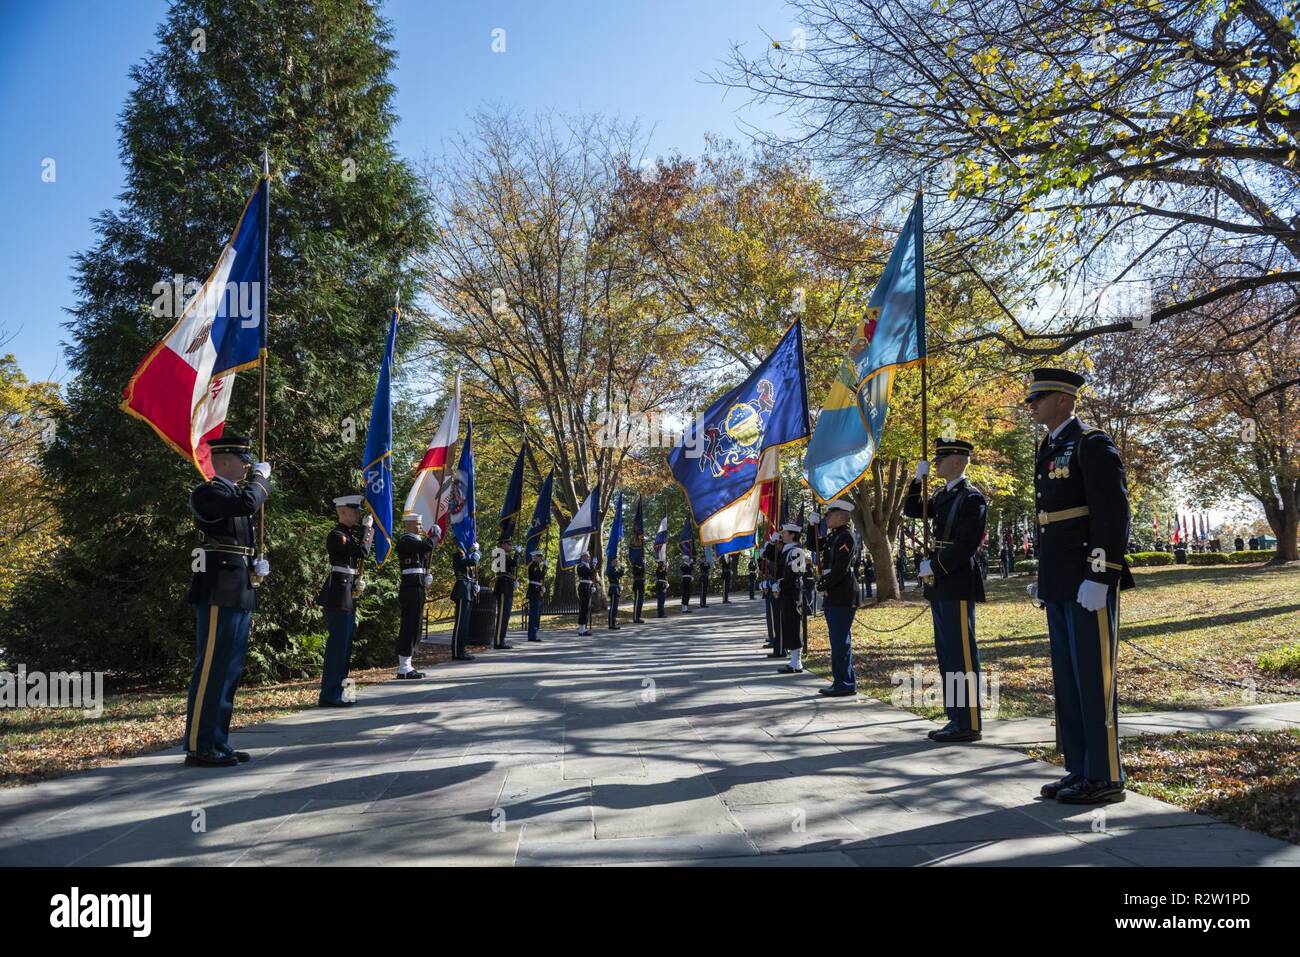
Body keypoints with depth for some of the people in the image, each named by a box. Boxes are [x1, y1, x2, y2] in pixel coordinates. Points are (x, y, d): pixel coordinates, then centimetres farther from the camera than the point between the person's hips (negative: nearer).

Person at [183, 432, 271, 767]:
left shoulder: (233, 494, 21)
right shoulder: (206, 493, -8)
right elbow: (248, 503, -26)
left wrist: (256, 564, 9)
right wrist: (262, 476, -8)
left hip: (239, 595, 9)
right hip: (219, 595, -9)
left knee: (230, 672, 11)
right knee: (211, 670, -7)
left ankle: (218, 743, 18)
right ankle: (198, 748, -1)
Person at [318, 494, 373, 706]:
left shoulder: (351, 534, 16)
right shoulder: (336, 535, -13)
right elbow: (362, 552, -22)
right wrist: (367, 528, -7)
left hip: (348, 596, 10)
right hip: (338, 597, -10)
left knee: (343, 646, 13)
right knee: (338, 645, -8)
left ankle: (336, 692, 19)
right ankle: (330, 695, -3)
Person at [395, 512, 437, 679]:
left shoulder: (413, 540, 20)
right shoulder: (406, 540, -12)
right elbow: (427, 547, -26)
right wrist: (434, 536, -9)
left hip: (416, 588, 11)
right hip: (412, 588, -11)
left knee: (413, 626, 13)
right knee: (410, 626, -9)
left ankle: (405, 665, 19)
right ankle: (404, 668, -6)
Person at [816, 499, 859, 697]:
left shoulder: (845, 537, -13)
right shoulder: (833, 536, 16)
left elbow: (841, 569, -21)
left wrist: (823, 585, -12)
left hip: (842, 598, -10)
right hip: (833, 598, 10)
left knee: (841, 641, -7)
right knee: (837, 640, 13)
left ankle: (846, 684, -2)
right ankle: (840, 681, 19)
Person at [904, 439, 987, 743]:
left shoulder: (972, 498, -10)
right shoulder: (942, 496, 15)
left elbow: (966, 545, -17)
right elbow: (911, 510, 24)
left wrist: (933, 566, -13)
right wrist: (918, 478, 12)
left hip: (958, 586, -9)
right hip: (939, 586, 9)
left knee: (962, 656, -5)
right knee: (946, 655, 11)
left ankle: (969, 724, 0)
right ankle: (956, 718, 18)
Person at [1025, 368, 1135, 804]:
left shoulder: (1092, 444, -9)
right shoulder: (1049, 450, 18)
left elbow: (1114, 513, -16)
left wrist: (1100, 577, -21)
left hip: (1088, 584, -9)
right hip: (1059, 585, 9)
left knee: (1094, 679, -4)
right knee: (1067, 680, 11)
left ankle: (1105, 777, 4)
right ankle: (1079, 770, 18)